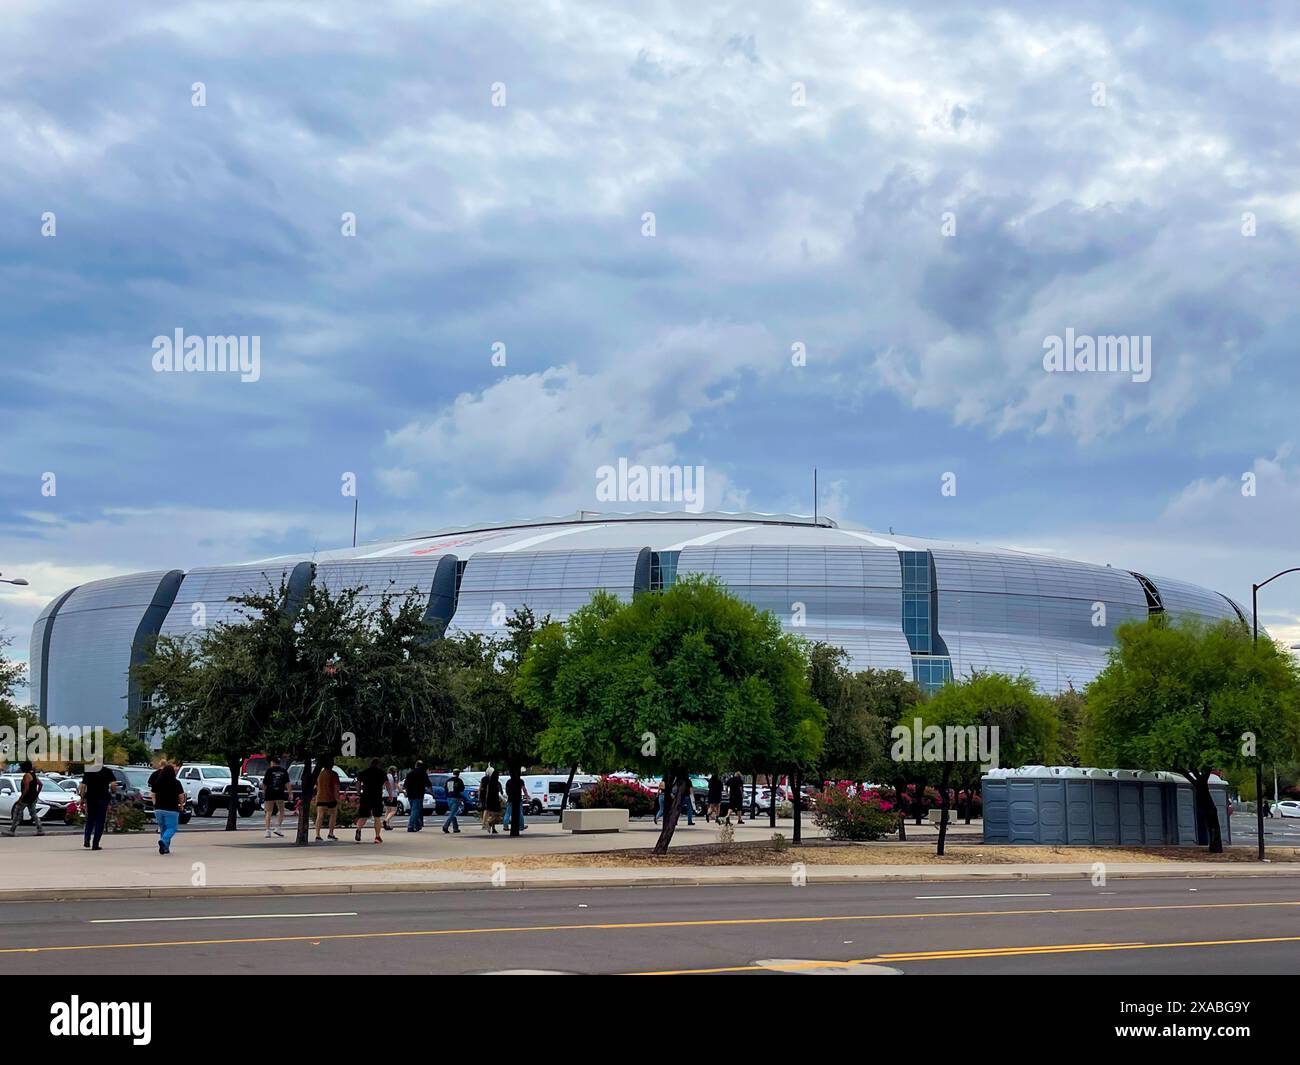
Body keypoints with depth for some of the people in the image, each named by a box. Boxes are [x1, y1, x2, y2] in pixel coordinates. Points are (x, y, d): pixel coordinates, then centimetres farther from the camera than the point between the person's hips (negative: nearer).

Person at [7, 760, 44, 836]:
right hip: (33, 798, 9)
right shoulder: (34, 774, 11)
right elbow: (41, 784, 18)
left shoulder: (26, 775, -17)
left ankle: (12, 831, 2)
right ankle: (40, 830, 5)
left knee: (17, 813, 0)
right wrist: (37, 794, 21)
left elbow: (26, 788, -24)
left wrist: (21, 798, -20)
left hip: (26, 798, -9)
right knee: (34, 814, 11)